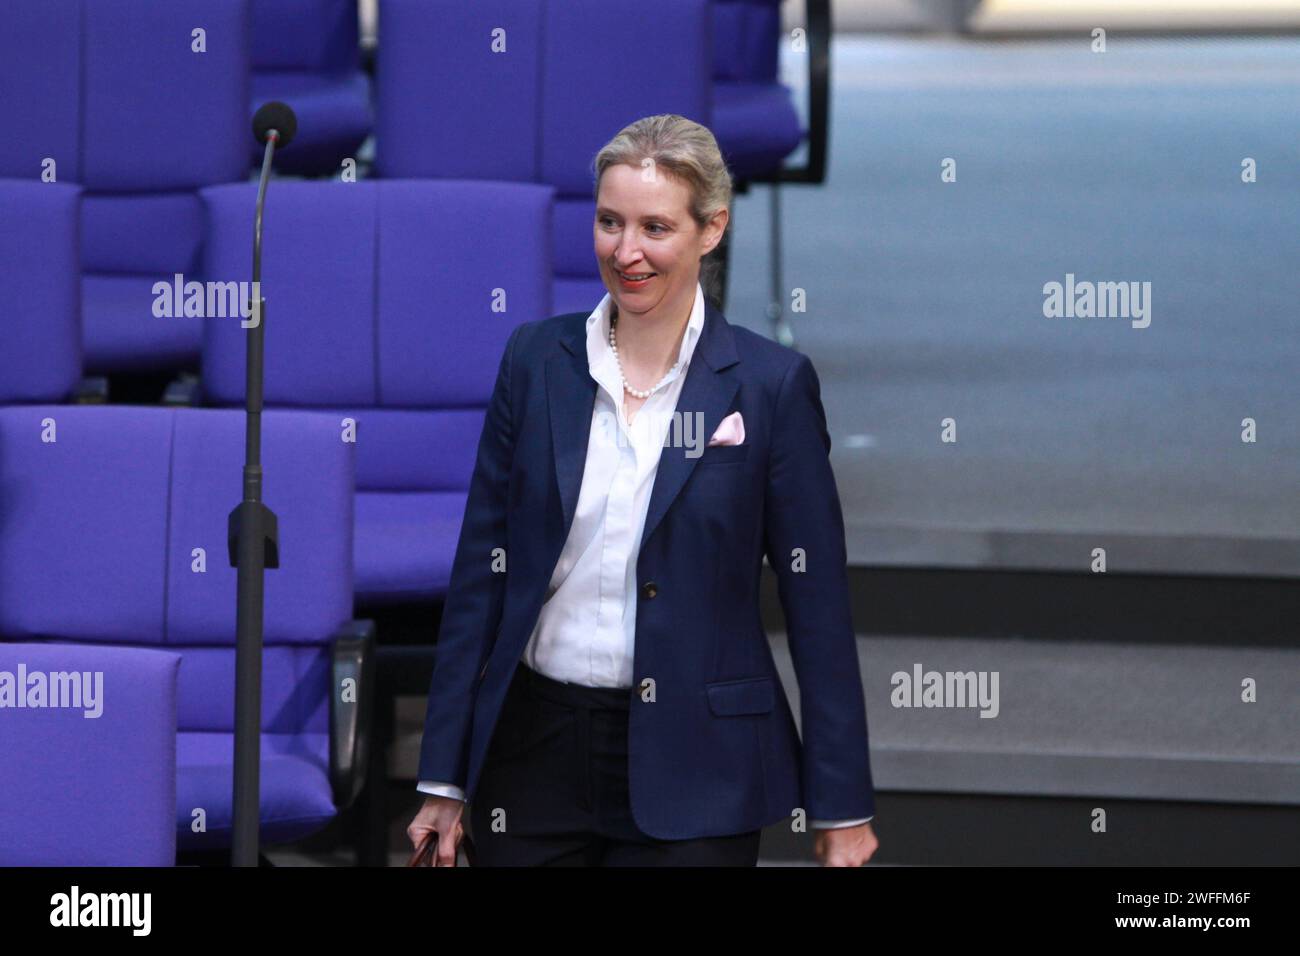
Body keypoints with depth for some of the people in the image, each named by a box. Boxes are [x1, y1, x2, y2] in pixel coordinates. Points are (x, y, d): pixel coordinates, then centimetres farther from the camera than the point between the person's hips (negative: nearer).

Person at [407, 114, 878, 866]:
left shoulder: (771, 383, -5)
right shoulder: (537, 360, 3)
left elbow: (817, 594, -3)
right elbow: (483, 568, 6)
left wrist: (842, 805, -3)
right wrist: (445, 780, 4)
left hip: (693, 770, -2)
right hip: (536, 748, 3)